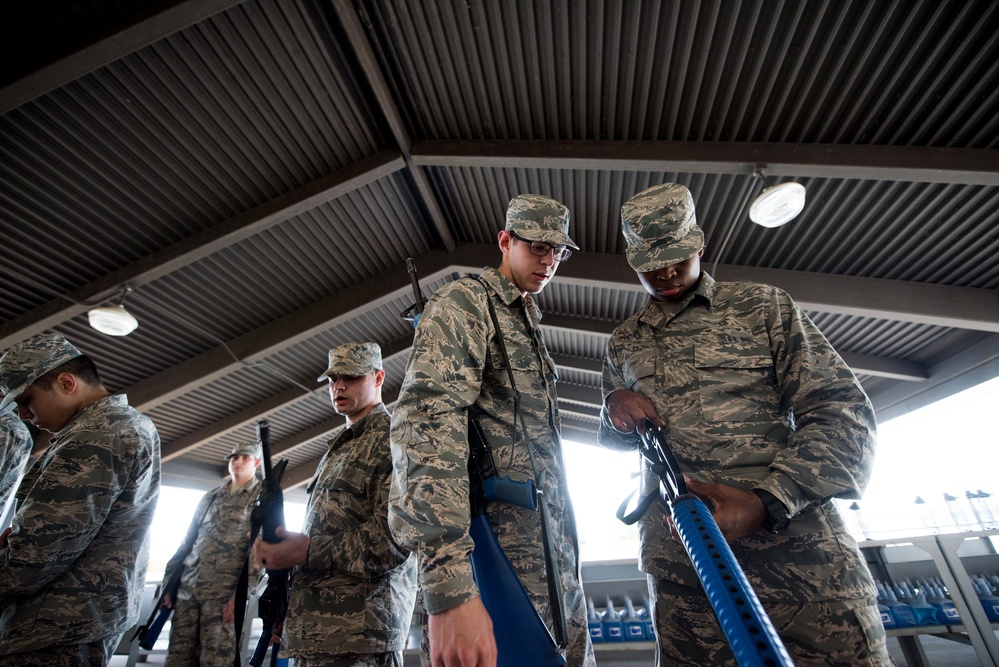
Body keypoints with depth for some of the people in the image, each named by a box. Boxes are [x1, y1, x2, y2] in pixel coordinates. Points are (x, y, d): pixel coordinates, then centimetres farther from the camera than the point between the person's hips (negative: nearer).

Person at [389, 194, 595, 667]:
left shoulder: (531, 328, 20)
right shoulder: (465, 301, -7)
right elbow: (426, 420, -24)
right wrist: (449, 585, -32)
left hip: (555, 555, 9)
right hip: (501, 554, -8)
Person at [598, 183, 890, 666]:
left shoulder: (762, 307, 6)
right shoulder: (623, 344, 15)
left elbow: (840, 412, -2)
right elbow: (612, 439, 24)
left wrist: (767, 502, -18)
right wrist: (616, 410, -2)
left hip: (795, 540, -1)